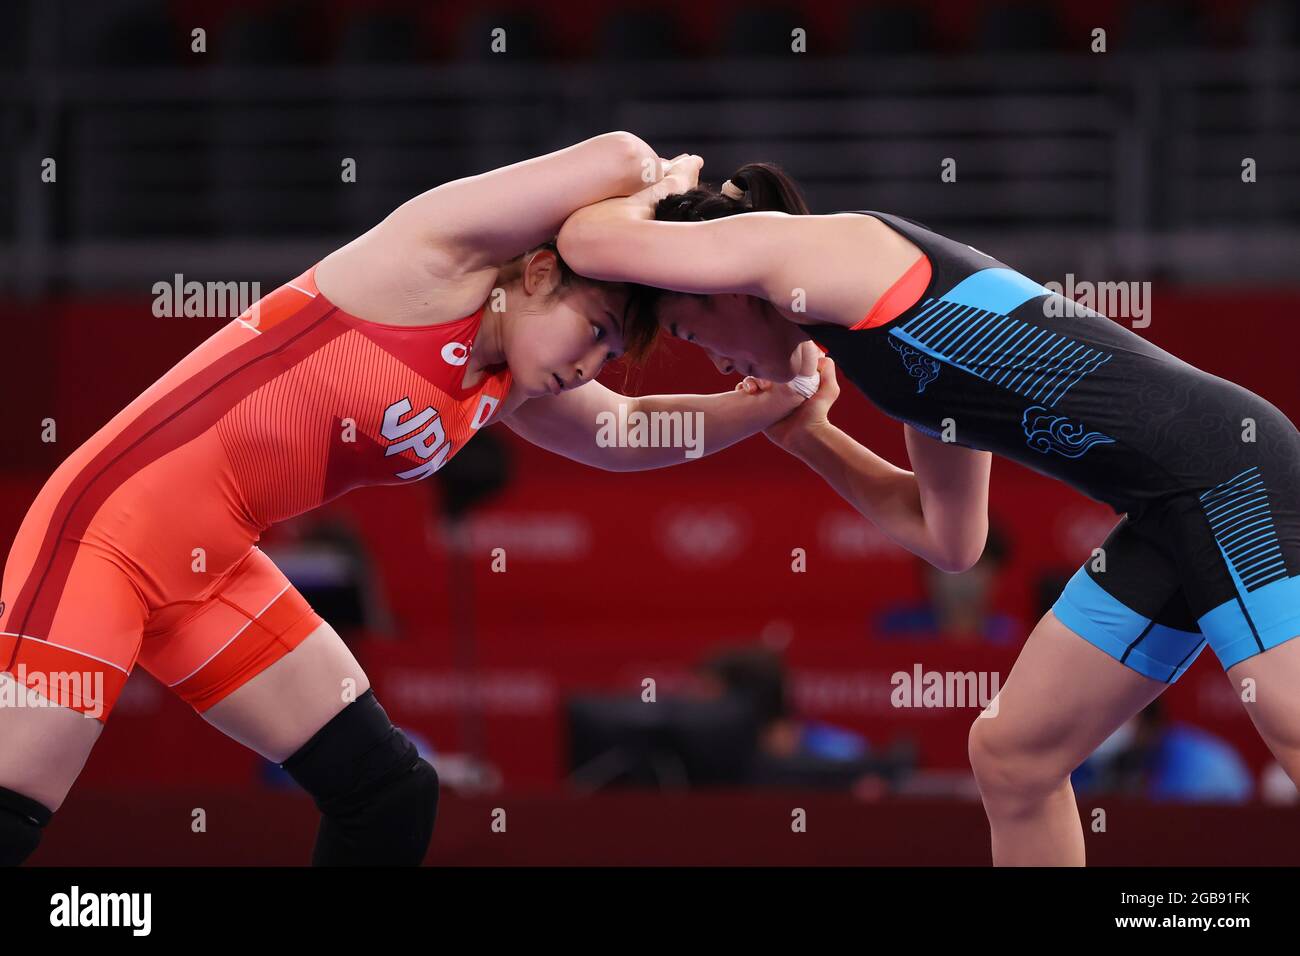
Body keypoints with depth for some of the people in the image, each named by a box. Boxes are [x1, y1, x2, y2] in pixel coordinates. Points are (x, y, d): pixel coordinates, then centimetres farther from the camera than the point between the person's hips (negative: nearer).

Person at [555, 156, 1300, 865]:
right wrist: (807, 437, 29)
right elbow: (951, 539, 29)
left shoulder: (805, 246, -3)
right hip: (1173, 510, 10)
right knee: (1014, 756, 13)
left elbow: (588, 242, 1)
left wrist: (657, 195, 21)